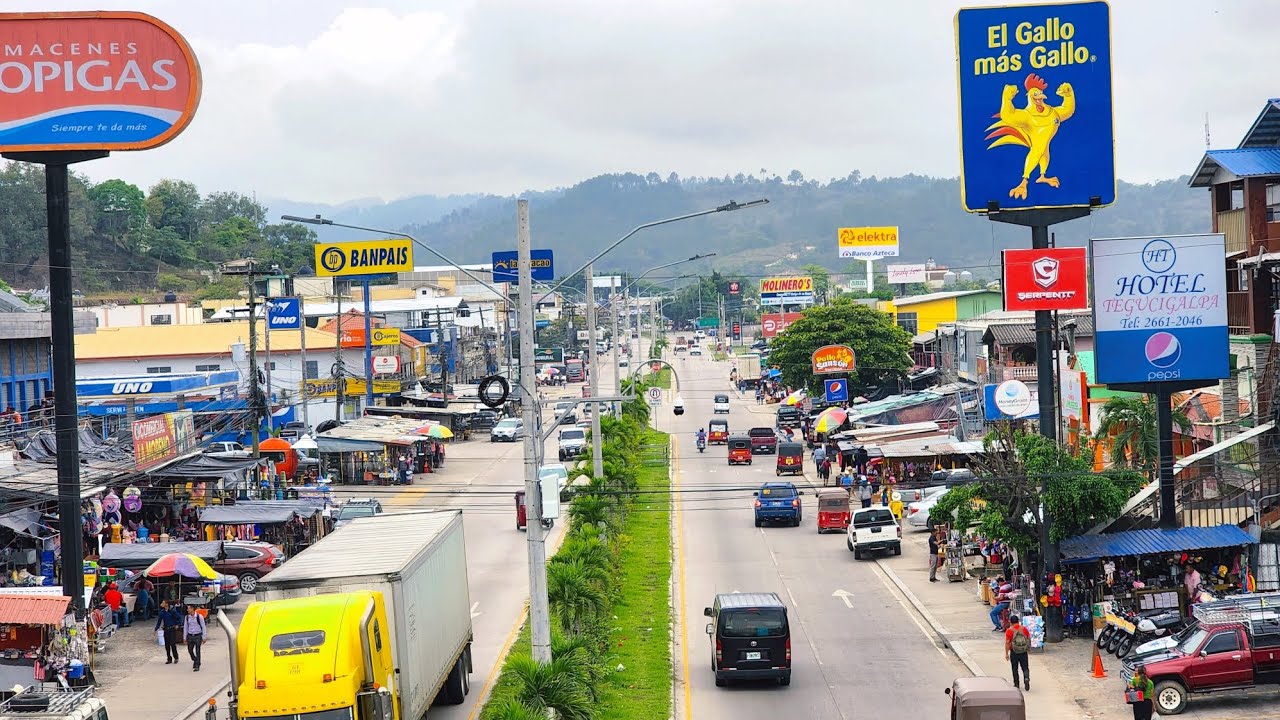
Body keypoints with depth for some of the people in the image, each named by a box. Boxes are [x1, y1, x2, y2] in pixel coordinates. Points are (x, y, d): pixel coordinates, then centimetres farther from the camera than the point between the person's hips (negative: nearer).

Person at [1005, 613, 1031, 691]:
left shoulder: (1009, 631, -10)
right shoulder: (1024, 629, 1)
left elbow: (1007, 643, -11)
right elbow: (1029, 639, 7)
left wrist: (1006, 653, -6)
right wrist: (1029, 648, 21)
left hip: (1014, 652, -2)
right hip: (1024, 652, 2)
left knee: (1014, 668, 11)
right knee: (1025, 667, 5)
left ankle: (1016, 684, 16)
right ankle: (1026, 678, -20)